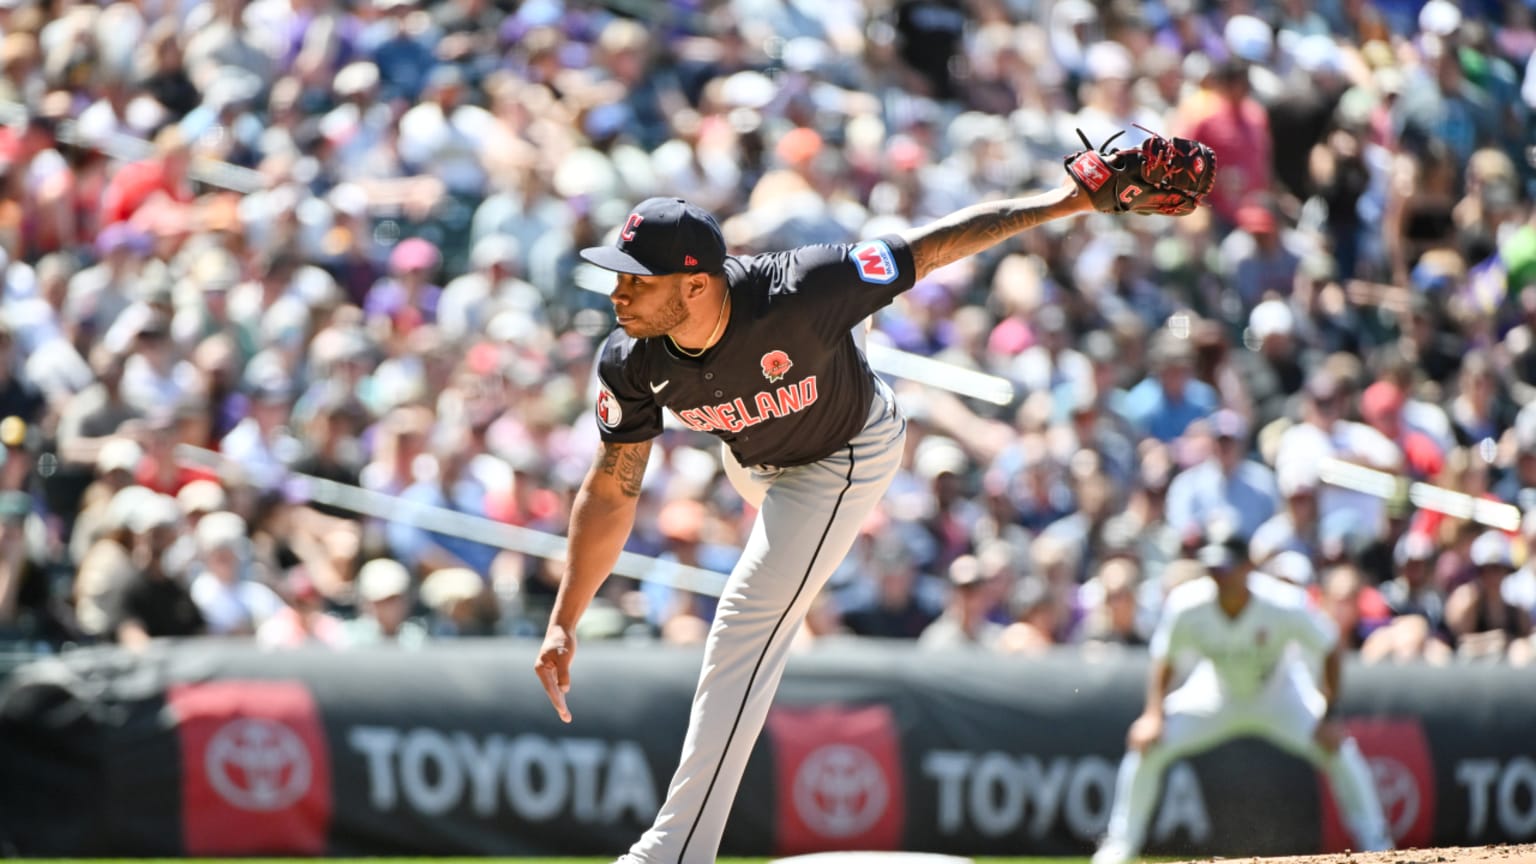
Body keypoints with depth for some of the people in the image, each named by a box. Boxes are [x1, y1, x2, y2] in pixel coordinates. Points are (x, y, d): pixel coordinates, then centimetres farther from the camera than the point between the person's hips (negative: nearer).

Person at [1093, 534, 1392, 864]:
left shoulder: (1285, 605, -32)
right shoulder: (1187, 606, -27)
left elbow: (1331, 649, -17)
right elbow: (1164, 660, -11)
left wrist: (1328, 716, -20)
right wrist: (1154, 714, -24)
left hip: (1279, 693, -2)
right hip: (1215, 693, 2)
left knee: (1335, 746, -22)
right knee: (1145, 744, -13)